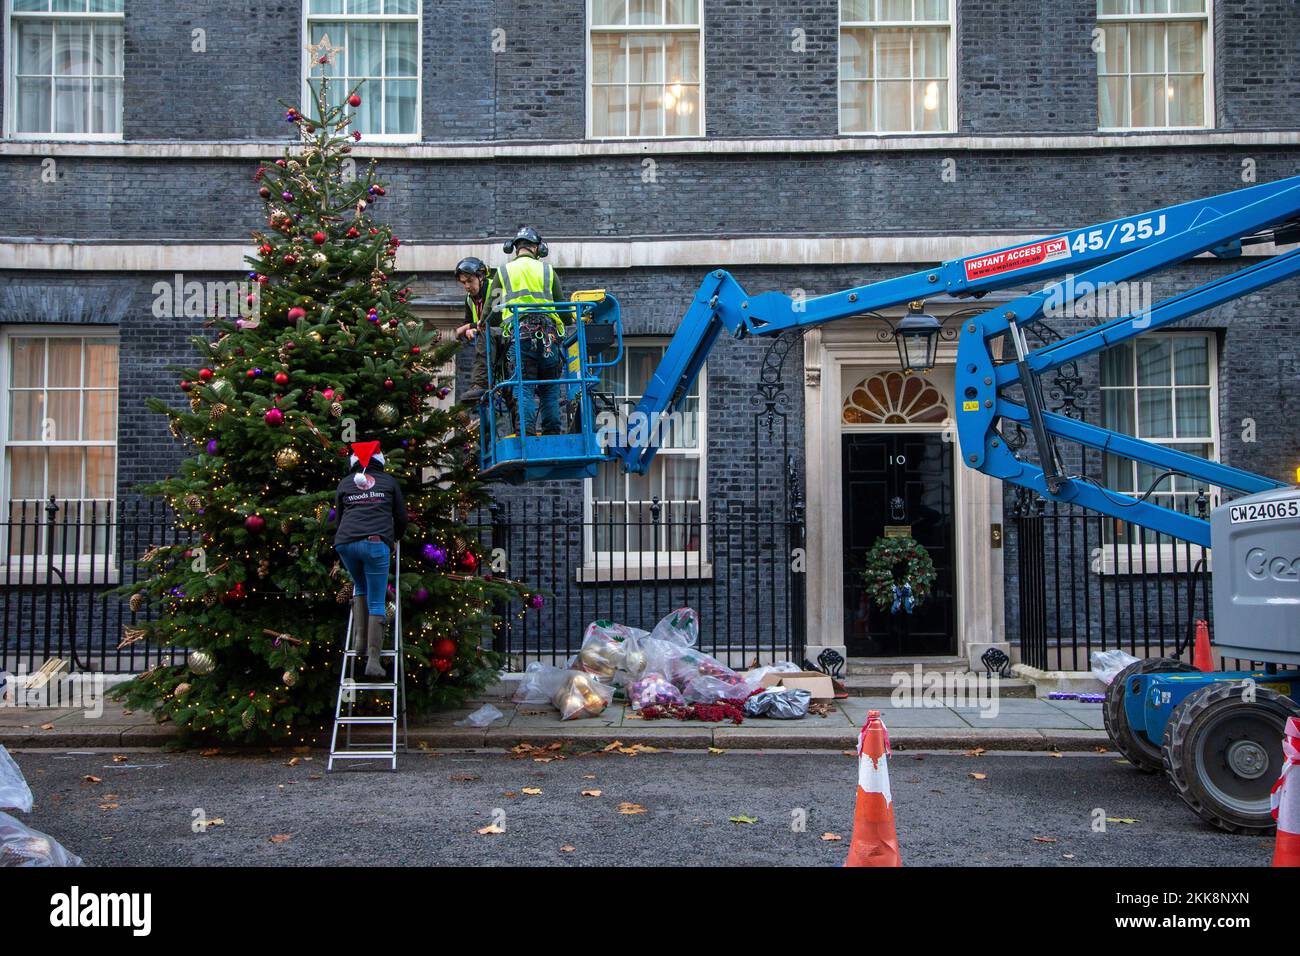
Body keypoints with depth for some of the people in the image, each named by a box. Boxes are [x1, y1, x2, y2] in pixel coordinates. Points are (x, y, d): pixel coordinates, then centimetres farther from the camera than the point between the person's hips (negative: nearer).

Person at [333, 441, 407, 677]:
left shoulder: (344, 484, 20)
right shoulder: (389, 481, 17)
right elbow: (401, 517, 21)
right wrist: (396, 538, 39)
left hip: (345, 543, 2)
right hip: (376, 543, -2)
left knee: (360, 587, 28)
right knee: (377, 603, 2)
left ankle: (359, 637, 15)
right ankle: (373, 659, -5)